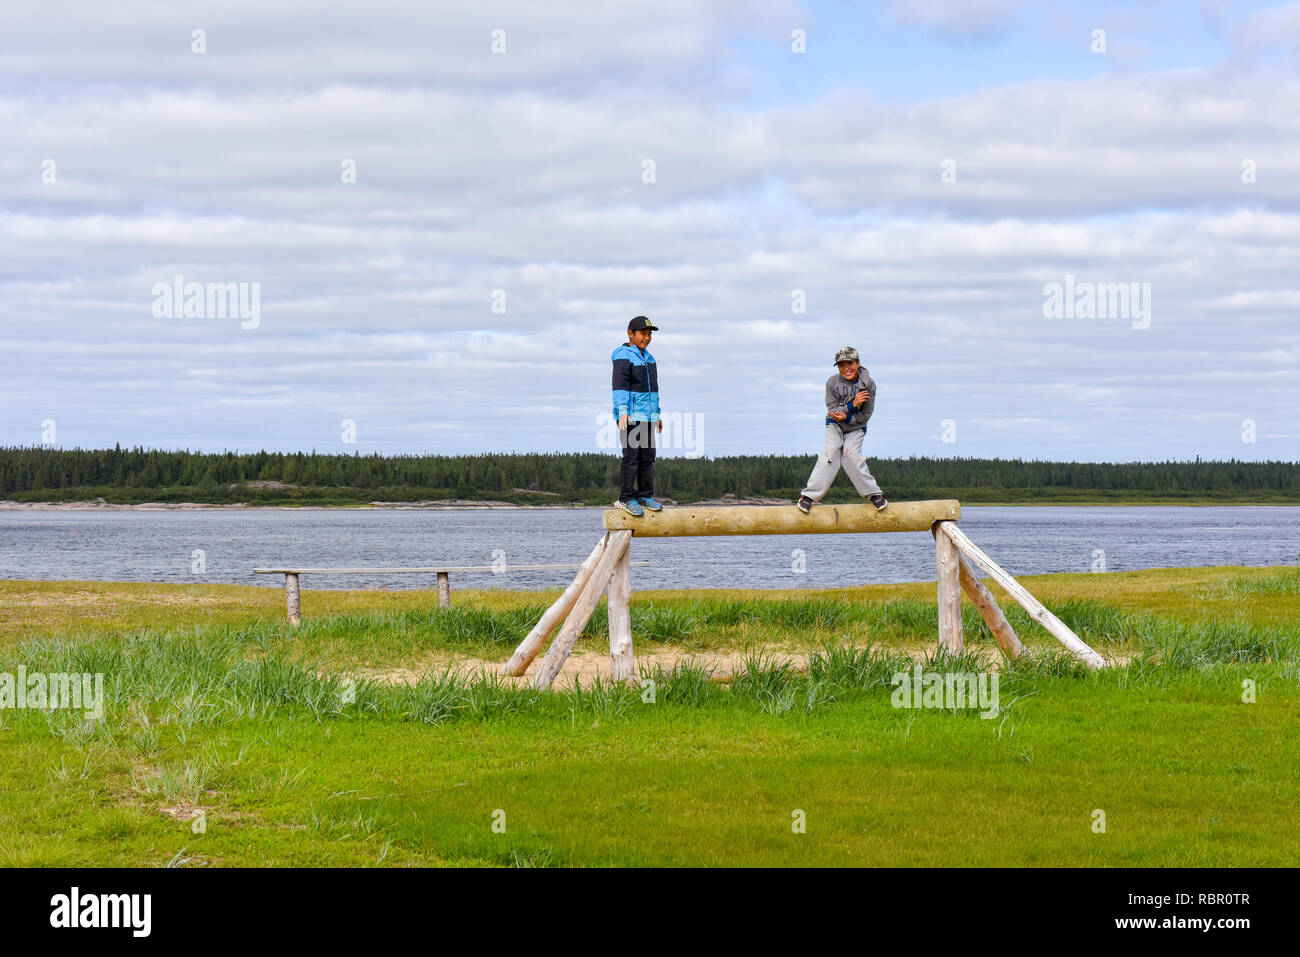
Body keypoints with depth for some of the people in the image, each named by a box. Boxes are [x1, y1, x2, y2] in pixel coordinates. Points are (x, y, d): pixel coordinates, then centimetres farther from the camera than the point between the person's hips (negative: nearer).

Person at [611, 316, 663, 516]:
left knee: (647, 456, 5)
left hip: (646, 415, 8)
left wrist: (657, 415, 23)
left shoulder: (647, 357, 17)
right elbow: (620, 385, -19)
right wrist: (622, 412, -30)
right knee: (631, 456, -10)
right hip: (630, 415, -8)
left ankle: (645, 497, 9)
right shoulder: (623, 356, -9)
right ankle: (626, 498, -6)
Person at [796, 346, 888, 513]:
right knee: (831, 452, -18)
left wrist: (846, 417, -25)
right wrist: (852, 405, -28)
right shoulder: (832, 383, -16)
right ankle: (810, 495, -20)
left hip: (855, 427, 0)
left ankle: (874, 494, -6)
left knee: (851, 456, -19)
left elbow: (865, 415, -11)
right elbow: (832, 410, -14)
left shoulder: (868, 383, -15)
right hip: (835, 425, 0)